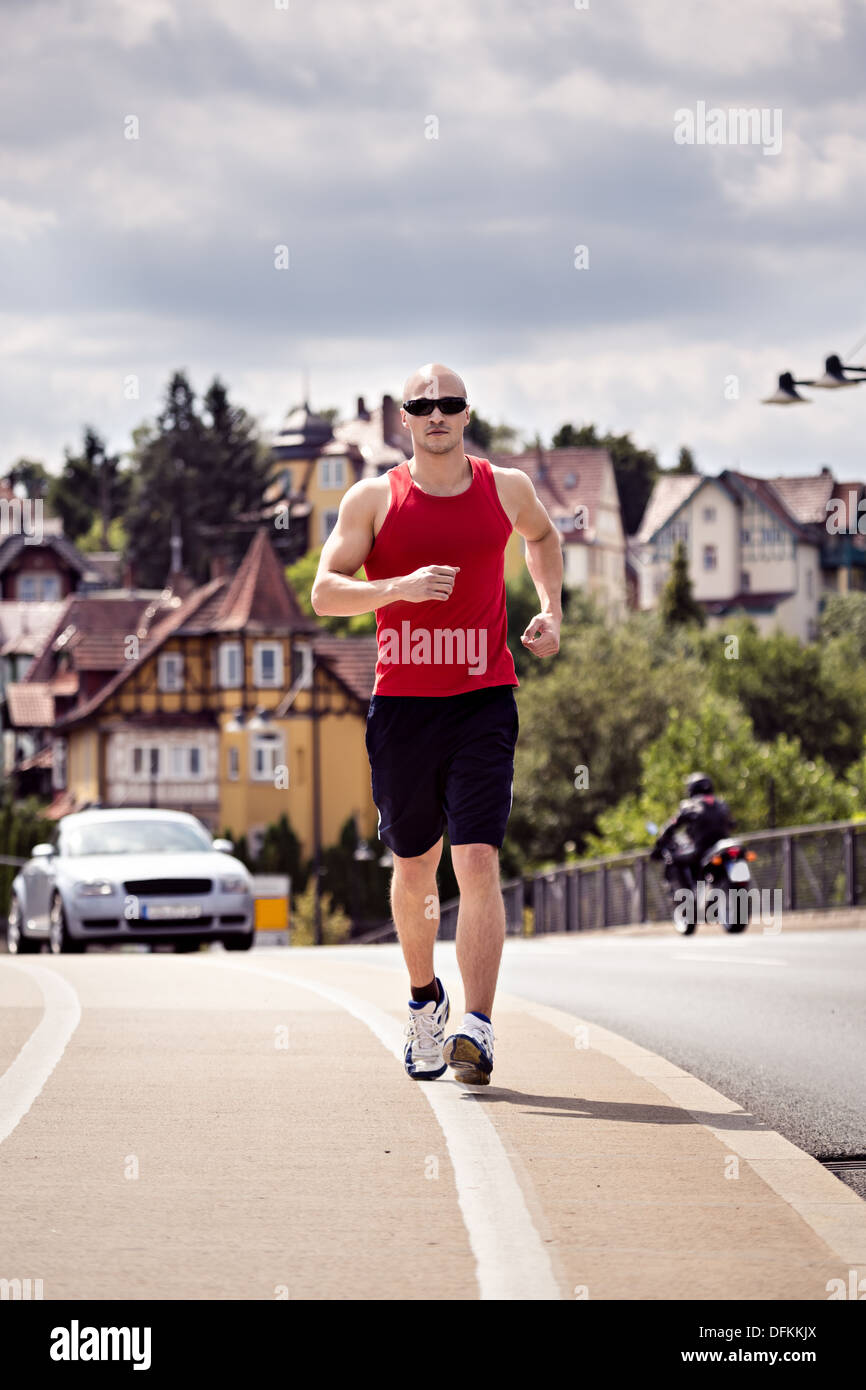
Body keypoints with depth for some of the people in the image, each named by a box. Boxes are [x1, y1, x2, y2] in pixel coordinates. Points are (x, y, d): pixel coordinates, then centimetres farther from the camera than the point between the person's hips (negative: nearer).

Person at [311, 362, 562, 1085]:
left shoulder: (507, 488, 6)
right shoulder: (374, 498, 1)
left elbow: (542, 535, 30)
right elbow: (325, 592, -6)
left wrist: (551, 610, 15)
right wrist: (400, 586, -22)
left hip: (484, 700, -1)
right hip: (402, 704, 1)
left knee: (478, 862, -15)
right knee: (414, 868, 12)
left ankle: (475, 1028, -21)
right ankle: (425, 999, 37)